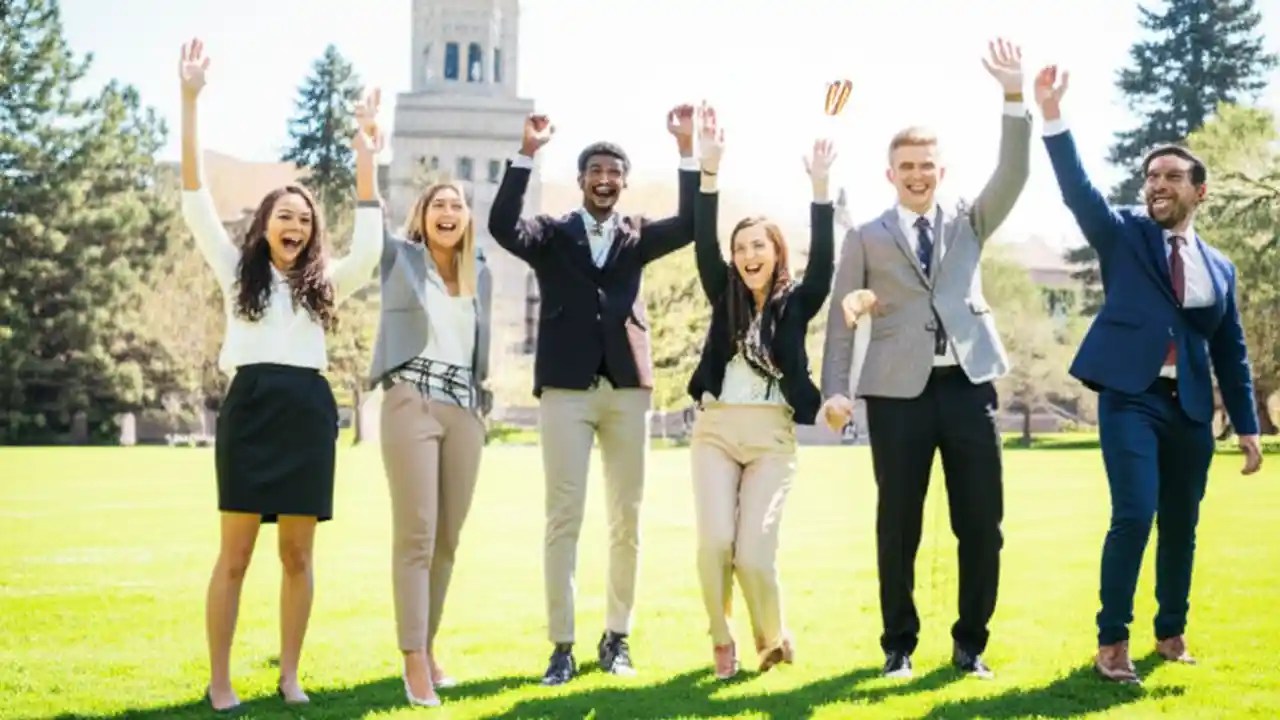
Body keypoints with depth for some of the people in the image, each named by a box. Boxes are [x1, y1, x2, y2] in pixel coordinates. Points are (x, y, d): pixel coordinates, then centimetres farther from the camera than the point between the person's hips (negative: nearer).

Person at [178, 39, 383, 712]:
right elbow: (195, 200, 3)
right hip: (251, 405, -2)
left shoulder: (324, 281, 17)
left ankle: (289, 675, 14)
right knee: (235, 552, -2)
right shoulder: (237, 268, 11)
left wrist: (366, 164, -2)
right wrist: (189, 101, -5)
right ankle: (219, 681, 5)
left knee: (298, 553, 5)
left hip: (308, 410, 2)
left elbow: (368, 248, 1)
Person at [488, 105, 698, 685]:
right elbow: (502, 225, -12)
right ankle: (561, 646, 2)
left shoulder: (636, 236, 13)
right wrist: (526, 154, -19)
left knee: (626, 520, 6)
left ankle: (616, 637, 17)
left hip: (628, 388, 3)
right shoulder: (551, 235, 7)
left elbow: (691, 225, -3)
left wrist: (687, 149, -10)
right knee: (563, 518, -3)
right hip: (566, 389, -2)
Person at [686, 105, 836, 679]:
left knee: (754, 551, -10)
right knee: (715, 542, -13)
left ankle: (773, 637, 18)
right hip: (716, 428, 2)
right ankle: (721, 639, 12)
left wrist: (820, 186, -19)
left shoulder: (796, 301, 6)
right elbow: (702, 244, -2)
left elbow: (823, 261, -10)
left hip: (772, 434, -2)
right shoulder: (725, 296, 10)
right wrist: (708, 168, -13)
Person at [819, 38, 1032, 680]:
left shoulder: (969, 223, 15)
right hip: (899, 391, -2)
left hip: (969, 384, 2)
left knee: (981, 524, 3)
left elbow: (1012, 176, 0)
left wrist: (1014, 98, -11)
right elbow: (841, 316, 6)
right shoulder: (866, 238, 10)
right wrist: (834, 389, -5)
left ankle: (970, 643, 17)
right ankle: (899, 645, 16)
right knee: (898, 526, 3)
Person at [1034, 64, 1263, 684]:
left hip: (1191, 407, 4)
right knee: (1133, 516, -14)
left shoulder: (1219, 267, 13)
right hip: (1131, 398, -4)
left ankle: (1171, 632, 26)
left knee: (1181, 524, 10)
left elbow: (1231, 352, 15)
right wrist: (1052, 118, -25)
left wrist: (1247, 426, 11)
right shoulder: (1123, 236, 5)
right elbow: (1078, 189, -12)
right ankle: (1112, 640, -4)